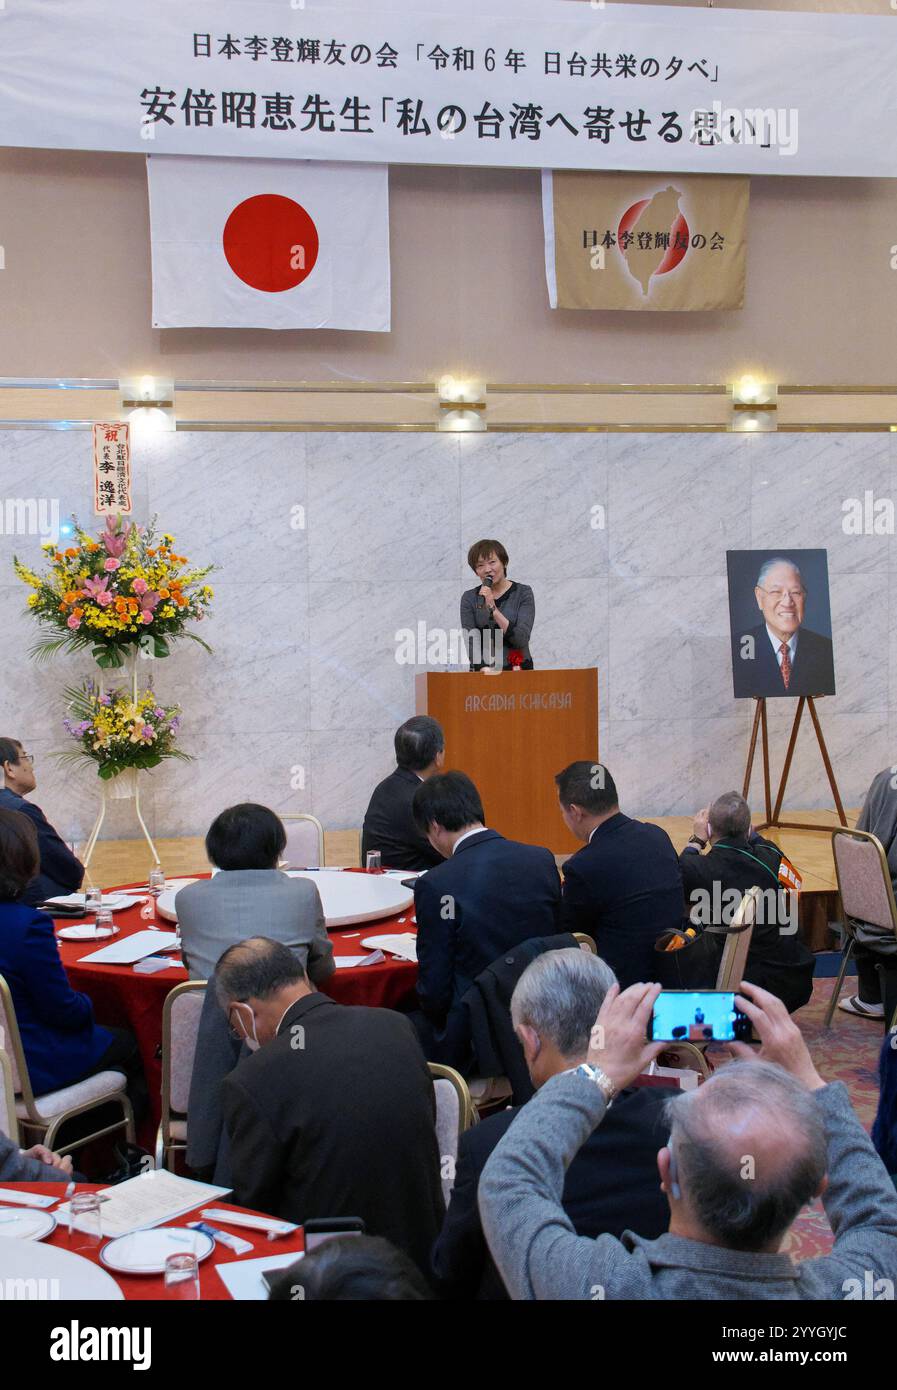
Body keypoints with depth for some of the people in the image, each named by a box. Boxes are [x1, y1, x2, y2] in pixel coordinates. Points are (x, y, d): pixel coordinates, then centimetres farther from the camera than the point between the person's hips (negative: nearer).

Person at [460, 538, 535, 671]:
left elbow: (521, 640, -8)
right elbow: (471, 643, -5)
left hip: (518, 670, -1)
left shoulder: (523, 592, 2)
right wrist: (485, 669, -22)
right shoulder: (469, 598, 5)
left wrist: (492, 608, -15)